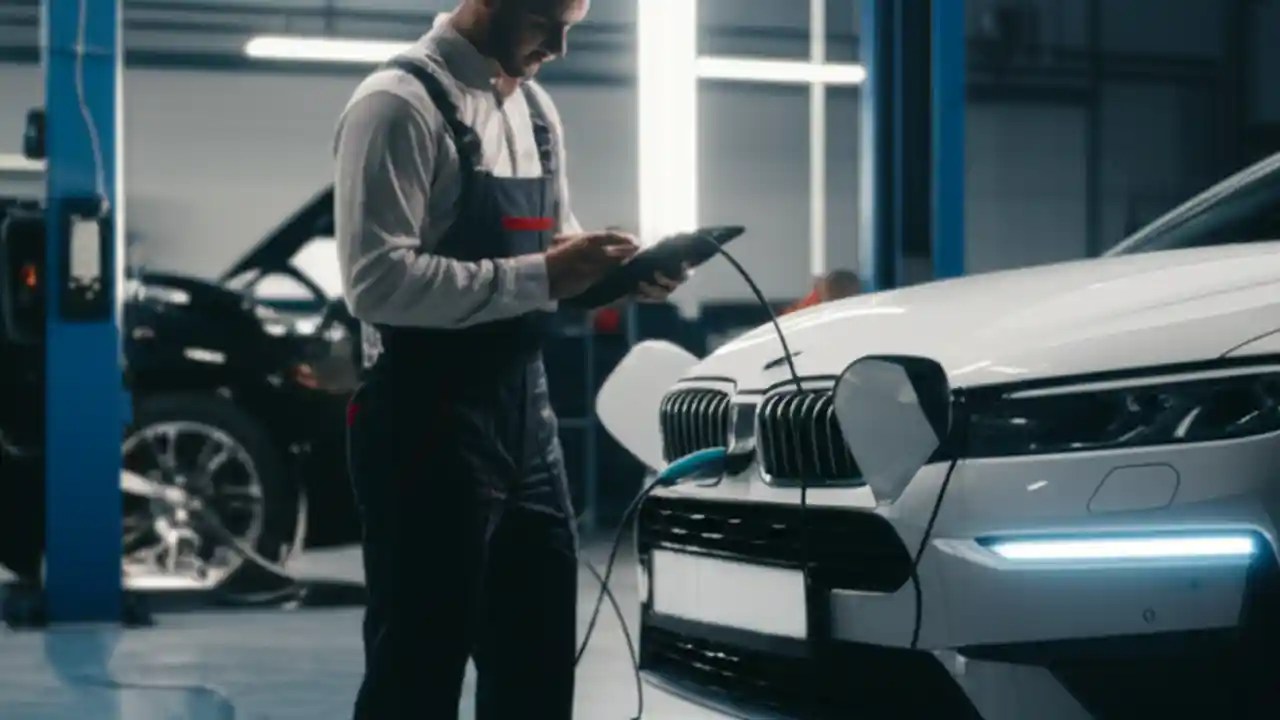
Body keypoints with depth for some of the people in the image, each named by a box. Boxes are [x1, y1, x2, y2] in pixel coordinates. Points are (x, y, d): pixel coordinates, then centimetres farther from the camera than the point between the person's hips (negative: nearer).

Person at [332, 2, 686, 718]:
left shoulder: (536, 107, 13)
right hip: (427, 426, -8)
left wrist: (615, 270, 1)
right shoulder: (401, 103, -13)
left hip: (526, 413, 8)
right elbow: (378, 280, -22)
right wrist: (540, 277, -24)